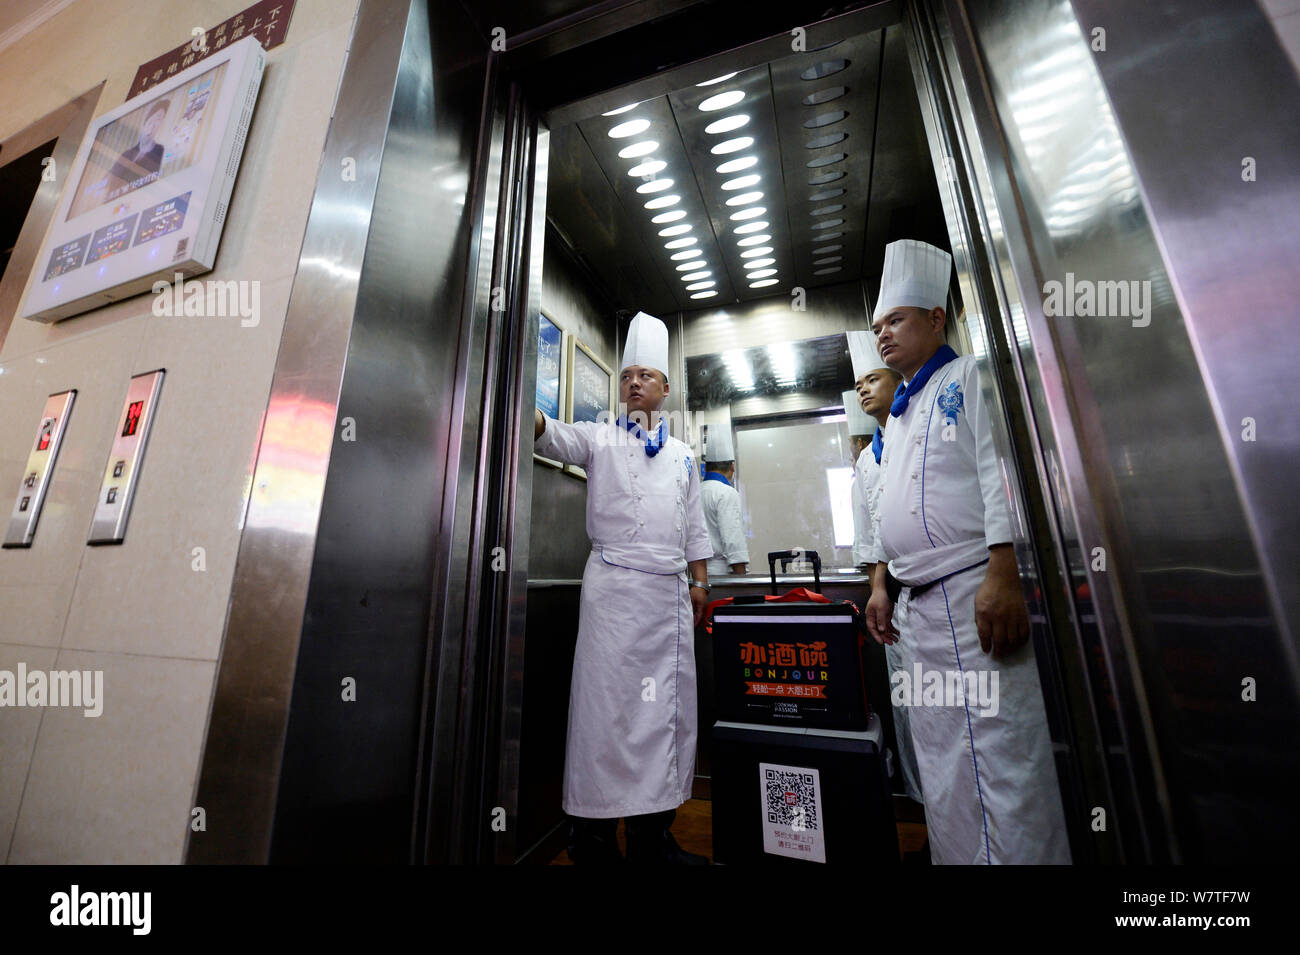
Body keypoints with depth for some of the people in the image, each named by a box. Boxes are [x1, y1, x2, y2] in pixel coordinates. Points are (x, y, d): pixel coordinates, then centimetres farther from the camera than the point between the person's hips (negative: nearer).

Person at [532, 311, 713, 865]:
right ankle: (594, 834, 18)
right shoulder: (600, 439, 8)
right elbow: (550, 435, -10)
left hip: (671, 591, 4)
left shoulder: (683, 456, 17)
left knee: (667, 705, 9)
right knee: (607, 699, -1)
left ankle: (652, 829, 26)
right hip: (614, 585, -3)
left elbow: (694, 527, 16)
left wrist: (699, 582, 11)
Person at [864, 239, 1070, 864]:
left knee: (1001, 754, -2)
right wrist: (880, 584, 14)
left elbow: (999, 477, -12)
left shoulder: (969, 378, 1)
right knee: (942, 769, 14)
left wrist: (1003, 578, -20)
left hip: (975, 595, -7)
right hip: (917, 608, 8)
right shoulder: (897, 418, 21)